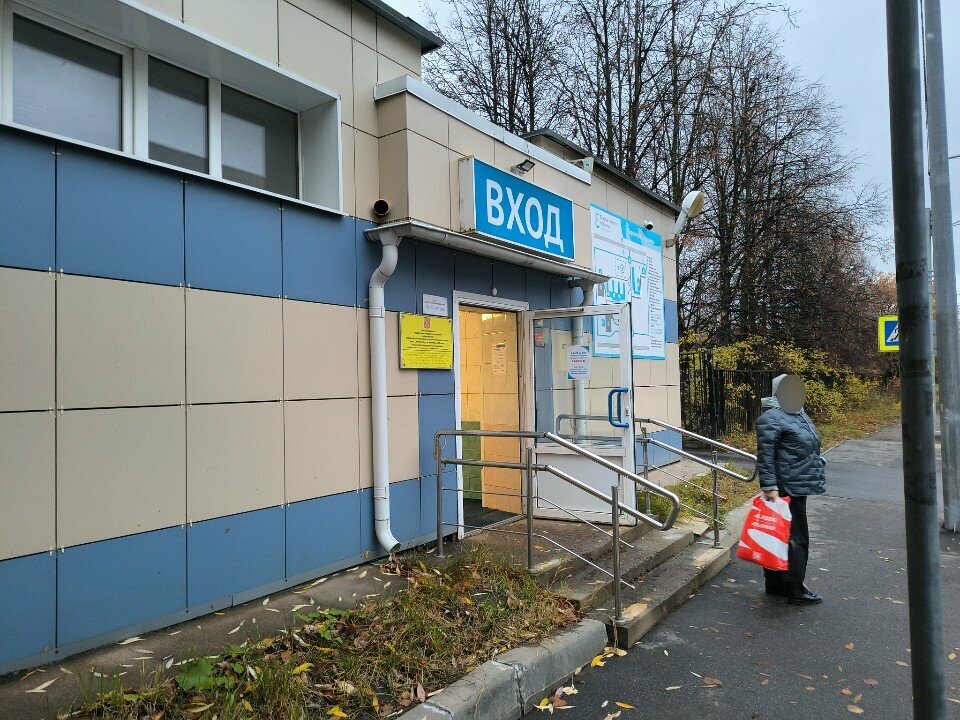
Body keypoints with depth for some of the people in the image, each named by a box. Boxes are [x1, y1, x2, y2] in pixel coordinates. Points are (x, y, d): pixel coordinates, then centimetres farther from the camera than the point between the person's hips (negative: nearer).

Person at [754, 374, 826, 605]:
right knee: (796, 538, -3)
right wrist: (769, 487, -24)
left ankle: (775, 585, 25)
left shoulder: (797, 413, 15)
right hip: (786, 488, -10)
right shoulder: (771, 418, -16)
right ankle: (795, 591, 8)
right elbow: (765, 455, -21)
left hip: (797, 487, 10)